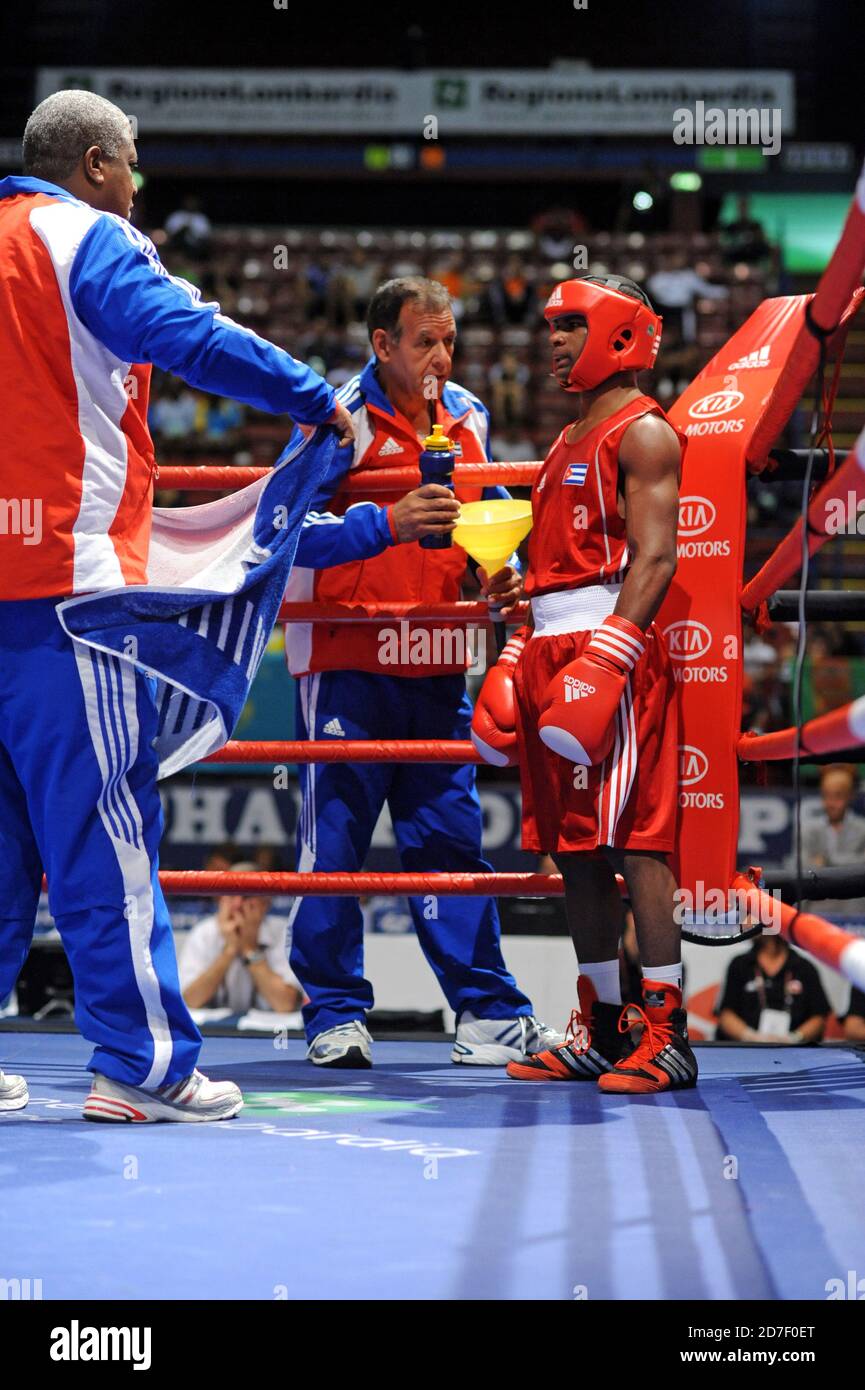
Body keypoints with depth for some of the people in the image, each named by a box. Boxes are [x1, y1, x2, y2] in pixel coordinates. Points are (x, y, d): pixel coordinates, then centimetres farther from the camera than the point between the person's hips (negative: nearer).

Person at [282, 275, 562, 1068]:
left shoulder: (468, 416, 11)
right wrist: (386, 523, -29)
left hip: (436, 662, 5)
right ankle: (337, 1011, 7)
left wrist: (495, 574, 4)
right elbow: (296, 528, -16)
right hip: (346, 660, -5)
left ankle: (488, 1009, 9)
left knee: (450, 833, 6)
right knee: (335, 834, -2)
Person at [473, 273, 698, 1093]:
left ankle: (668, 1034, -12)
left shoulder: (643, 433, -5)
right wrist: (515, 666, 19)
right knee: (575, 848, 9)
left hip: (614, 652, -9)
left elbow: (653, 558, -15)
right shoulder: (569, 442, 24)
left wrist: (608, 657, -25)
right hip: (555, 653, 10)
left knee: (634, 841, -12)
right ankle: (599, 1033, 15)